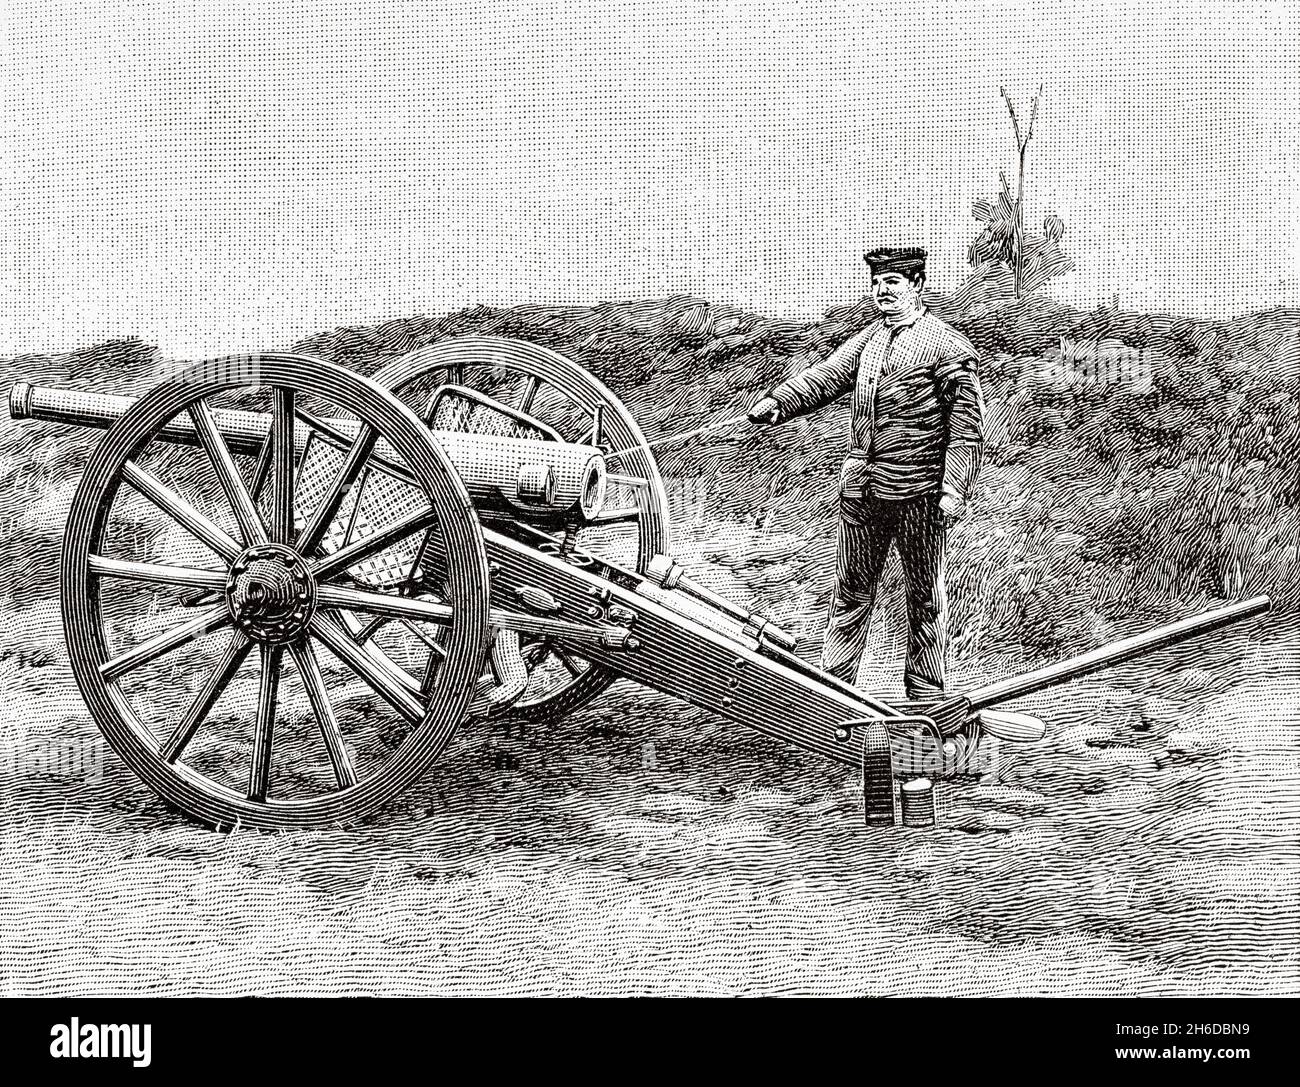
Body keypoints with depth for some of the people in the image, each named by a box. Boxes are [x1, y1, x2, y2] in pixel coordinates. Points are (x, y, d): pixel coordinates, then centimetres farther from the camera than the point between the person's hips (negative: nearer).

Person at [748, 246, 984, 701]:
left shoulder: (947, 346, -5)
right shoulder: (867, 339, 14)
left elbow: (968, 425, -8)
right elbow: (826, 376, 1)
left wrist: (955, 488, -15)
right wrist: (778, 400, -17)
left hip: (916, 492, -6)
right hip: (860, 488, 6)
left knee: (924, 594, 6)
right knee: (851, 587, 10)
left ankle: (925, 694, 15)